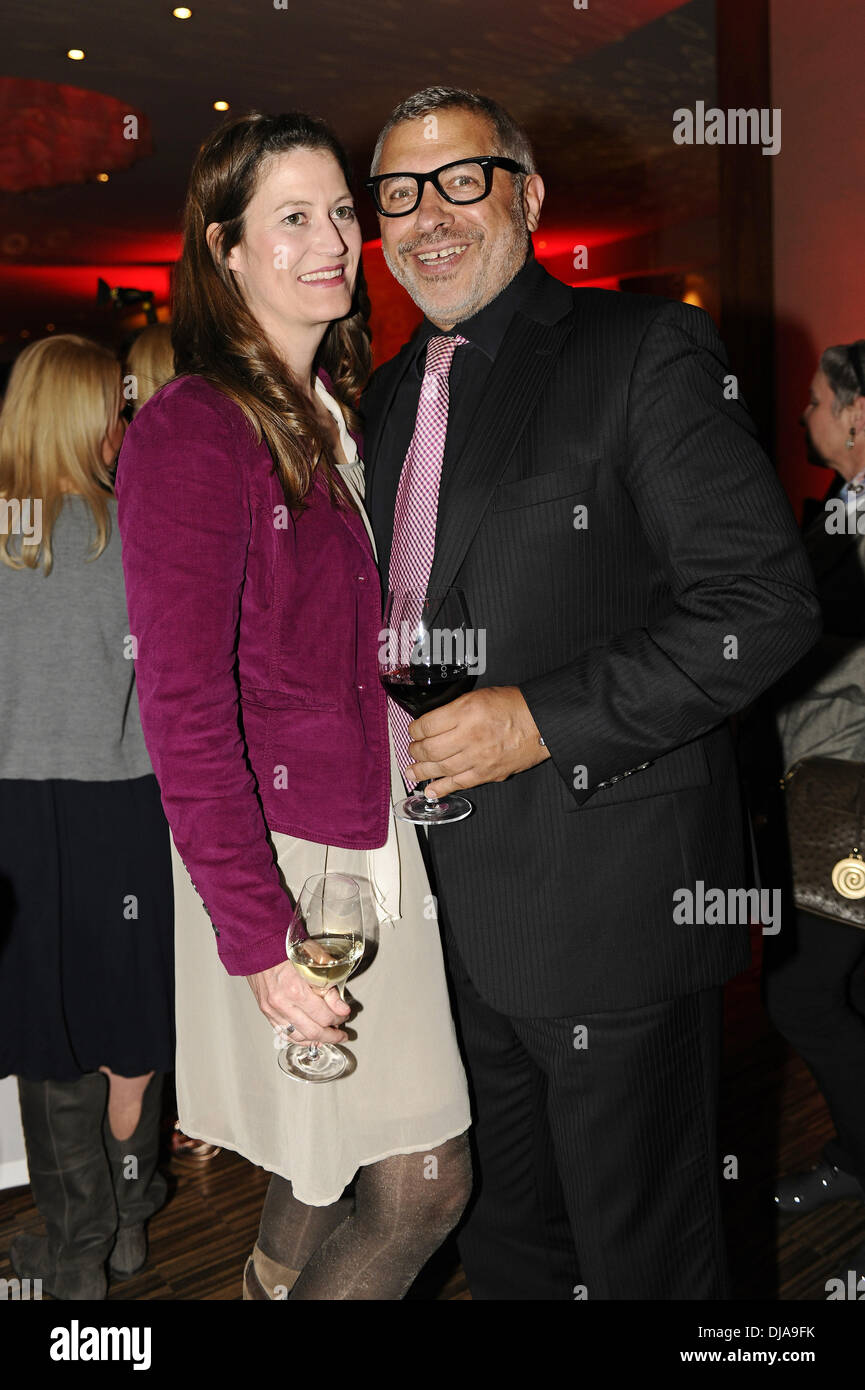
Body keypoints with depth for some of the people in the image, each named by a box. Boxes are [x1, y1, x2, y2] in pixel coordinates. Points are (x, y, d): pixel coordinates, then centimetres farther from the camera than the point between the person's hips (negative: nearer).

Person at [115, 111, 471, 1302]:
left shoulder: (346, 409, 10)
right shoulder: (191, 432, -15)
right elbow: (184, 711, -17)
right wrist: (258, 937, -19)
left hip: (379, 837, 7)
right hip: (280, 858, -7)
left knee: (341, 1151, 19)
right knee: (422, 1183, 1)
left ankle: (275, 1286, 44)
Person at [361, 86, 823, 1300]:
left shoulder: (644, 352, -9)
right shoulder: (391, 392, 14)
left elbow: (768, 604, -16)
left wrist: (544, 719, -21)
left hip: (609, 896, -6)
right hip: (454, 910, 7)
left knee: (642, 1249, 11)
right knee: (504, 1240, 22)